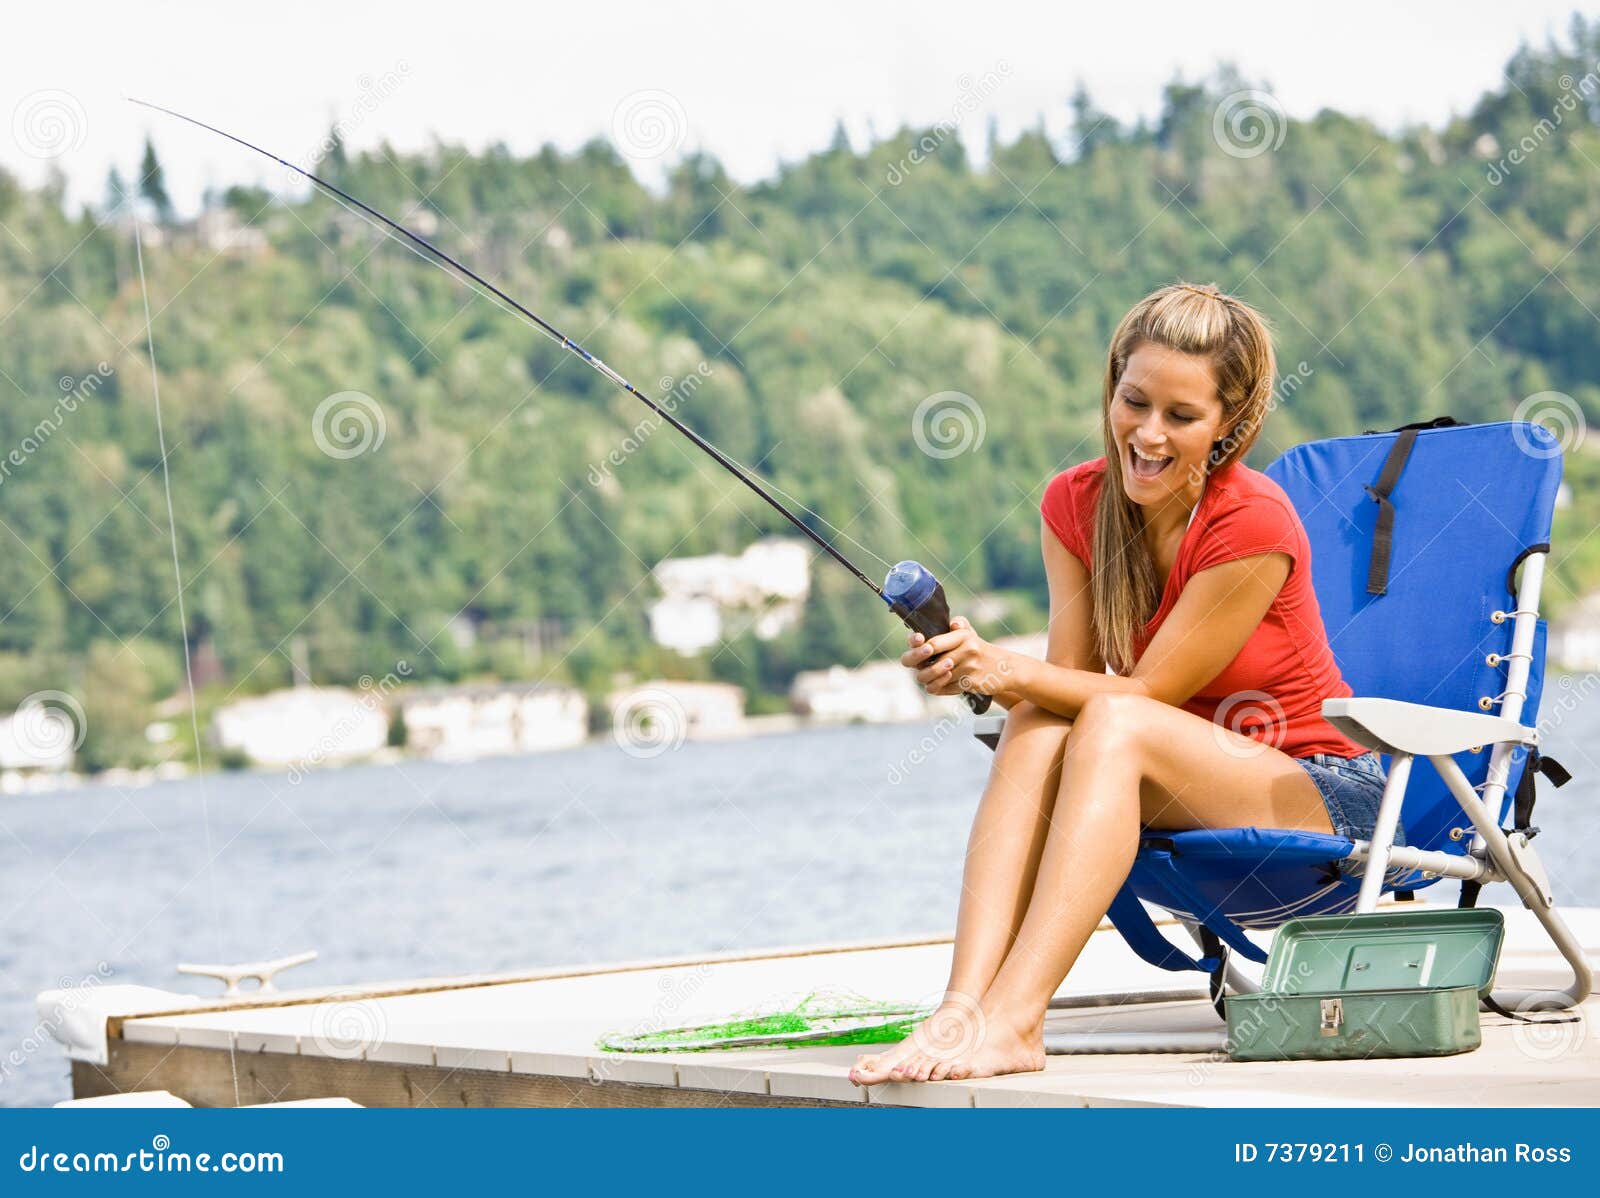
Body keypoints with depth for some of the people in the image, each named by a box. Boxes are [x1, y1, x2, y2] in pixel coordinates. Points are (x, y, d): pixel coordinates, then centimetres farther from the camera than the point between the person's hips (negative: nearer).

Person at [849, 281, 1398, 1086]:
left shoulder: (1253, 524, -20)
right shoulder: (1076, 504, -2)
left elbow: (1141, 697, -18)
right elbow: (1066, 682, -4)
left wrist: (1010, 671, -32)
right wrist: (976, 671, -25)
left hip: (1322, 797, -6)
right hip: (1176, 803, 6)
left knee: (1114, 726, -31)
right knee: (1035, 731, -23)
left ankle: (1012, 1020, -43)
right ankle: (962, 1006, -38)